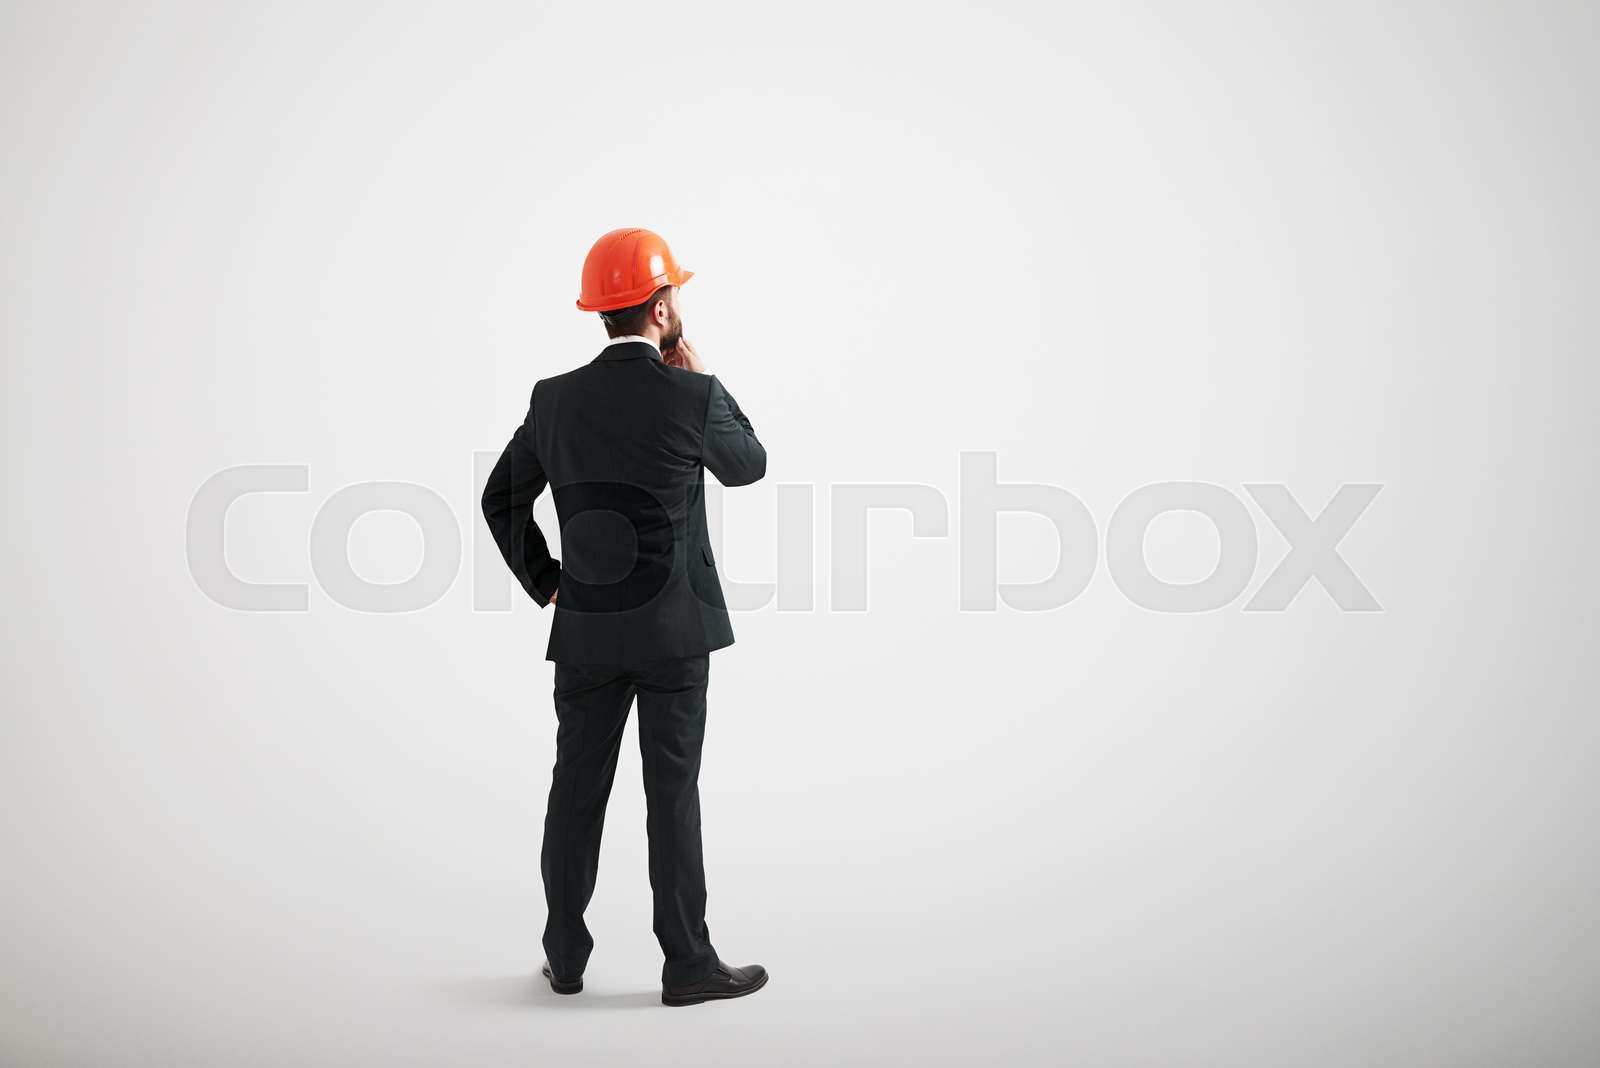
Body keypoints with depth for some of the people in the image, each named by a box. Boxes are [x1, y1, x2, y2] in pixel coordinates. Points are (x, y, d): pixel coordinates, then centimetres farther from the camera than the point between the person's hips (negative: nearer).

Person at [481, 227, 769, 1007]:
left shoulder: (554, 399, 0)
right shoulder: (692, 395, -12)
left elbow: (502, 501, 8)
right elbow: (748, 467, 6)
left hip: (585, 628, 4)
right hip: (672, 627, -4)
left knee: (576, 790, 11)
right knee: (672, 792, 1)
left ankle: (566, 954, 20)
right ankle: (688, 963, 8)